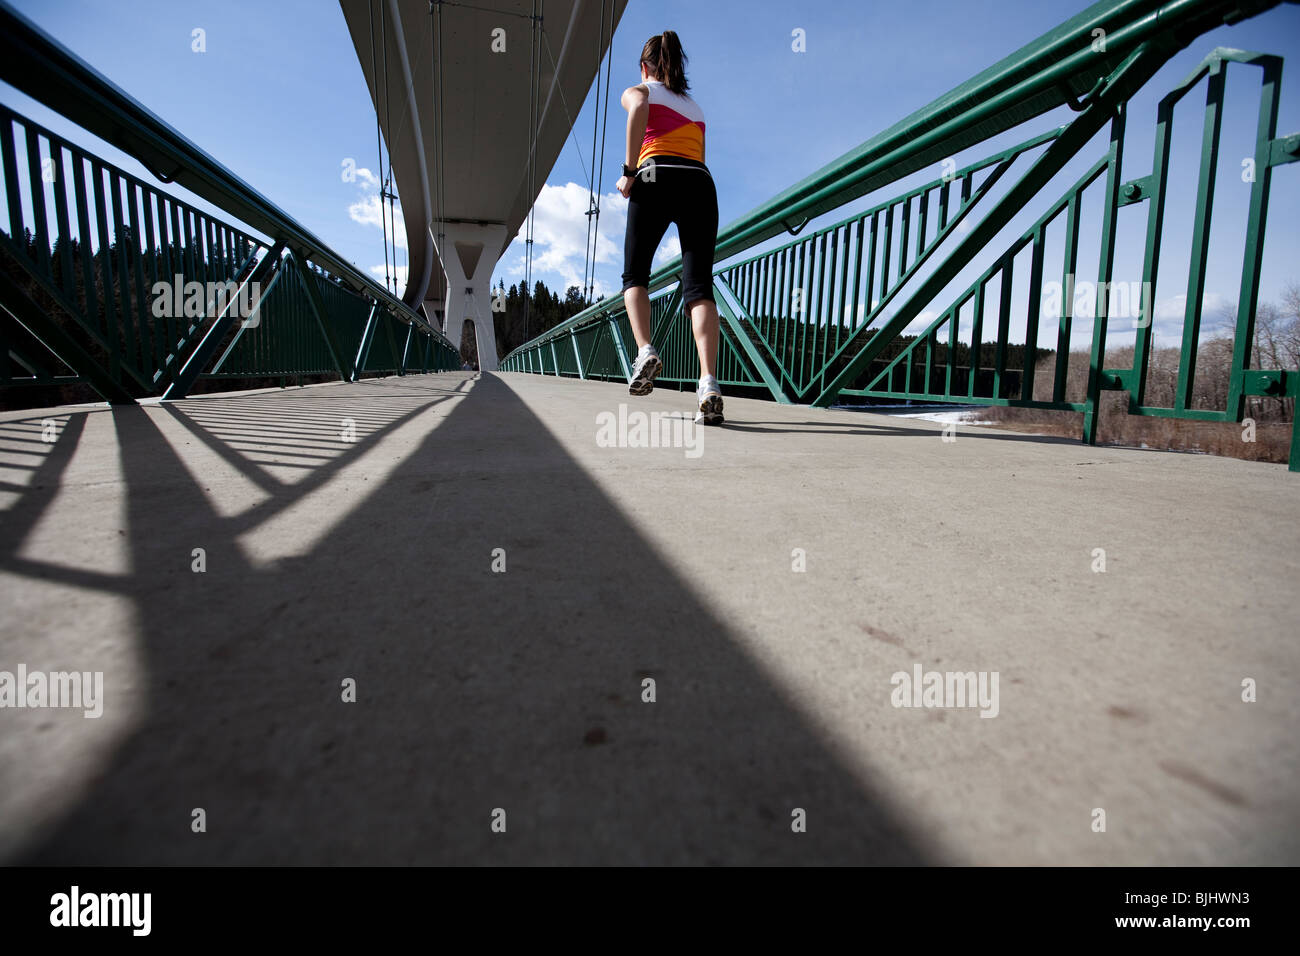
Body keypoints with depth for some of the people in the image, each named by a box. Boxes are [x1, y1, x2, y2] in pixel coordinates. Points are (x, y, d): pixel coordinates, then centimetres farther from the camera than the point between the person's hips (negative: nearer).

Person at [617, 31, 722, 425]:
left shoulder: (637, 90, 19)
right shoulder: (696, 107, 34)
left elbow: (639, 106, -7)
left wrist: (629, 172, -7)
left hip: (658, 178, -3)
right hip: (701, 183, 3)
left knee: (635, 275, 10)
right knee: (699, 285, -10)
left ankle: (645, 351, -17)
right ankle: (709, 384, -28)